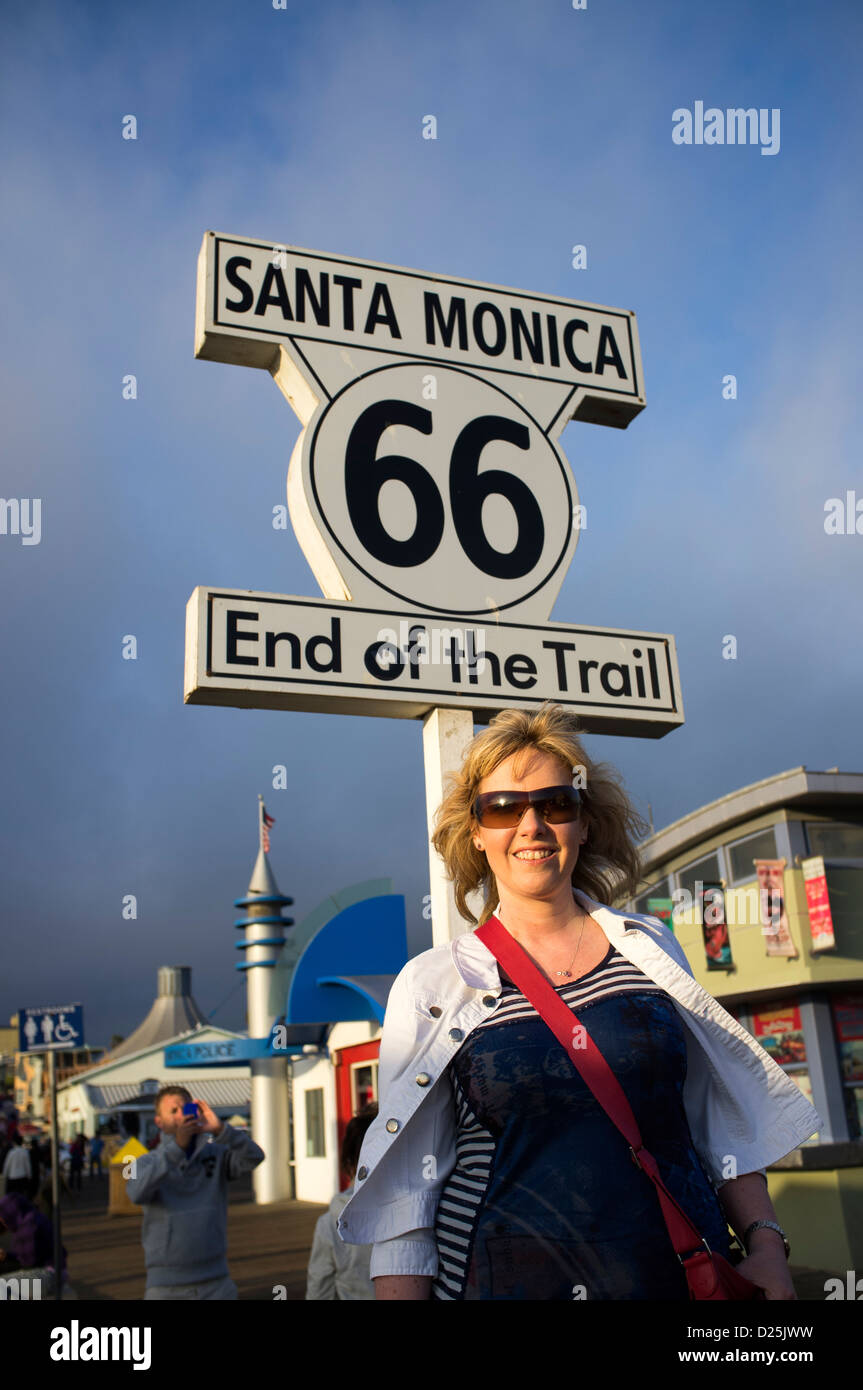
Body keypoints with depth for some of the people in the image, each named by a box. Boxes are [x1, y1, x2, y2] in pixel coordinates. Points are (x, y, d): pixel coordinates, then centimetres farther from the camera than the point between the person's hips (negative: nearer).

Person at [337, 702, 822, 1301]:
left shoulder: (653, 948, 3)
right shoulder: (431, 984, -4)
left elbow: (721, 1120, 9)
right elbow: (404, 1190, -4)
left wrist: (766, 1243, -1)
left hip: (684, 1273, 3)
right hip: (508, 1279, -2)